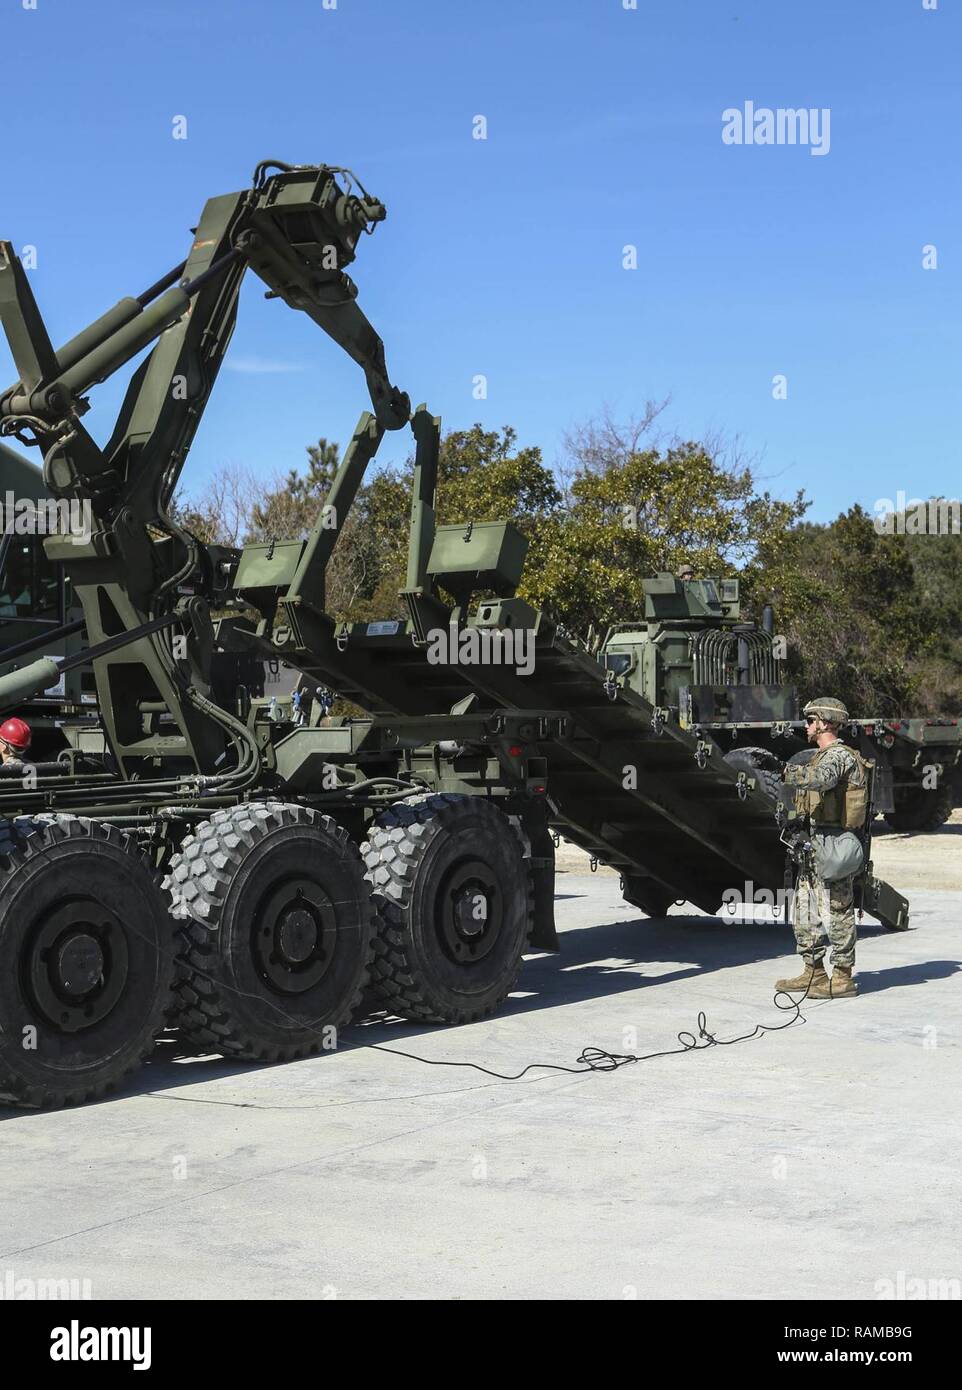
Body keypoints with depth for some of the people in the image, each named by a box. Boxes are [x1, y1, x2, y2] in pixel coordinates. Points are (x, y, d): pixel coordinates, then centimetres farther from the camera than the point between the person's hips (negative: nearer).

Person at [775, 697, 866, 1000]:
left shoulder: (838, 755, -14)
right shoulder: (823, 755, 18)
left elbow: (819, 779, -36)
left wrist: (785, 770, -28)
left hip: (833, 844, -11)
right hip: (816, 842, 11)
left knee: (837, 912, -5)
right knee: (805, 909, 14)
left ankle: (843, 978, 1)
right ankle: (813, 972, 22)